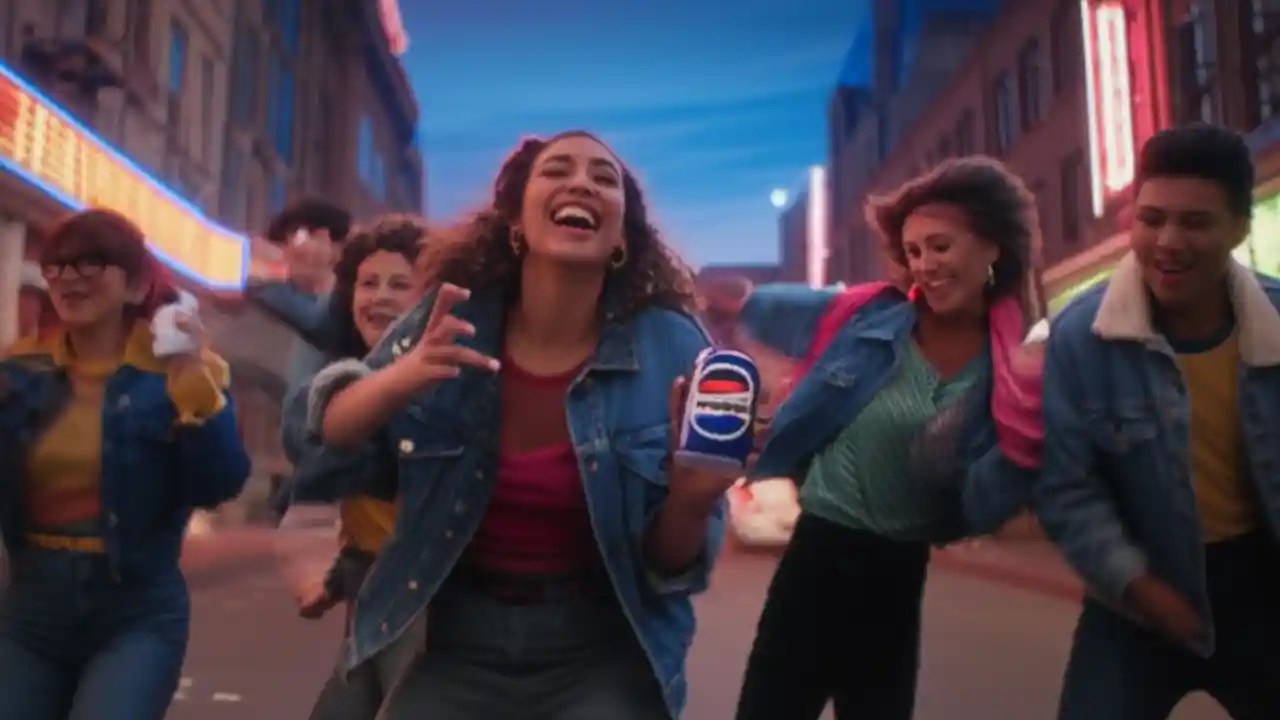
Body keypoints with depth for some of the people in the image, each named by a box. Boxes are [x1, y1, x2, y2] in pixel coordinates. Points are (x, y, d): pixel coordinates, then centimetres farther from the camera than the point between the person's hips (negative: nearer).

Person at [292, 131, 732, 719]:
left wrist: (690, 500, -29)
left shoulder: (674, 348, -11)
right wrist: (399, 378, -20)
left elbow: (671, 566, -5)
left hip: (601, 651, -1)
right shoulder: (451, 321, -6)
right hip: (458, 641, 2)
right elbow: (329, 434, 0)